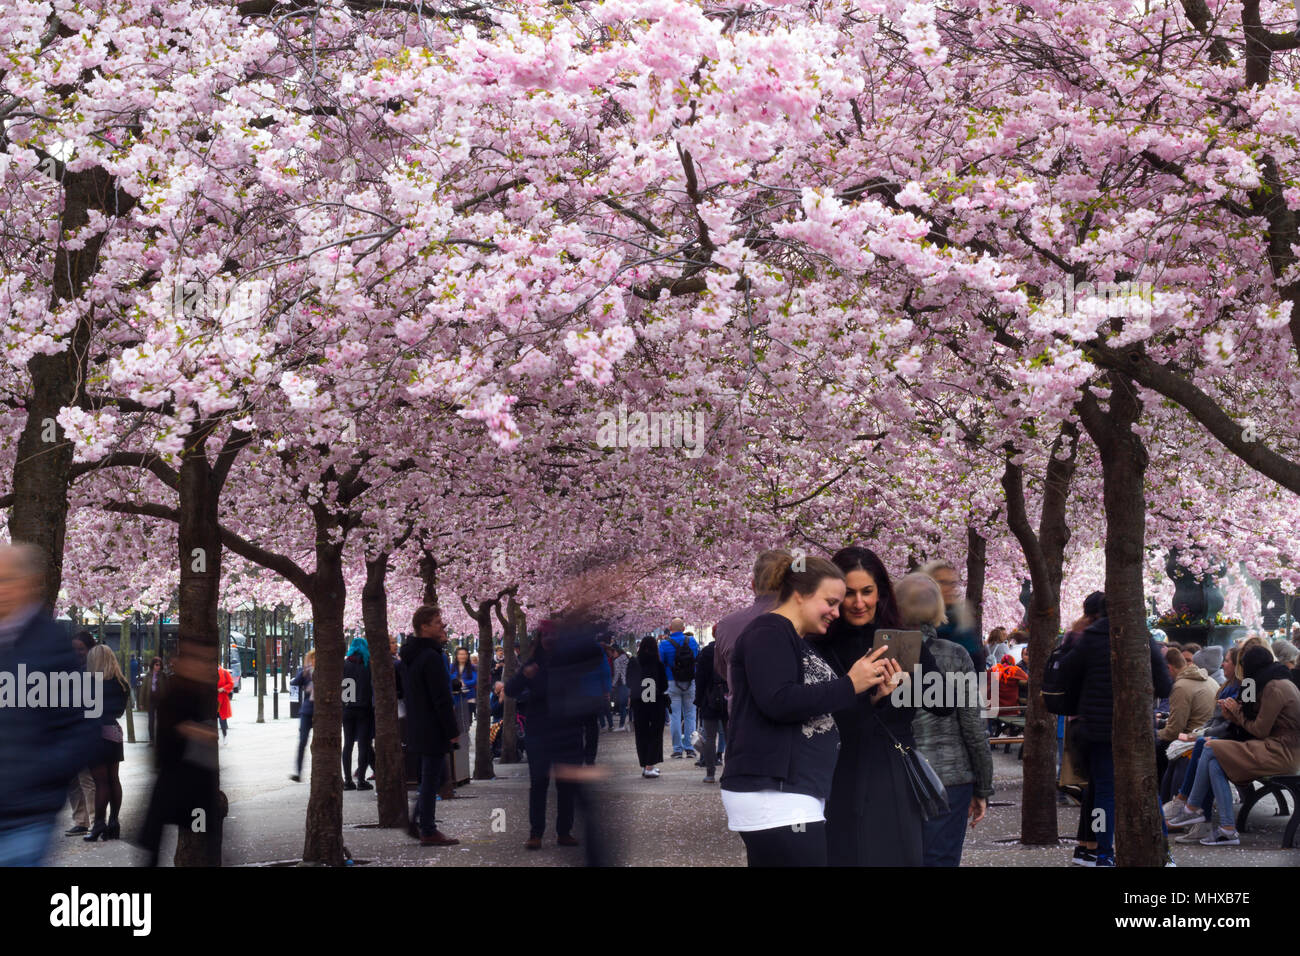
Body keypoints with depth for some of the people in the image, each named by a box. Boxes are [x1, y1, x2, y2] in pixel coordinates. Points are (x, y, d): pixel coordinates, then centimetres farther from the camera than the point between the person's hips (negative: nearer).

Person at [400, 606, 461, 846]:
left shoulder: (409, 656, 11)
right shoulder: (432, 657, -19)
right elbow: (442, 699, -21)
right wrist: (453, 731, -16)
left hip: (416, 726, 9)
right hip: (433, 728, -9)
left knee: (430, 774, 20)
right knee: (431, 777, -2)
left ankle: (417, 820, 18)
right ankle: (428, 831, 3)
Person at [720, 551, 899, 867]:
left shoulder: (806, 642, 21)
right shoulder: (768, 632, -8)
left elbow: (821, 709, 22)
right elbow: (778, 702, -22)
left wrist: (873, 689, 9)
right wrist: (849, 686, -15)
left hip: (792, 793, 10)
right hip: (772, 793, -10)